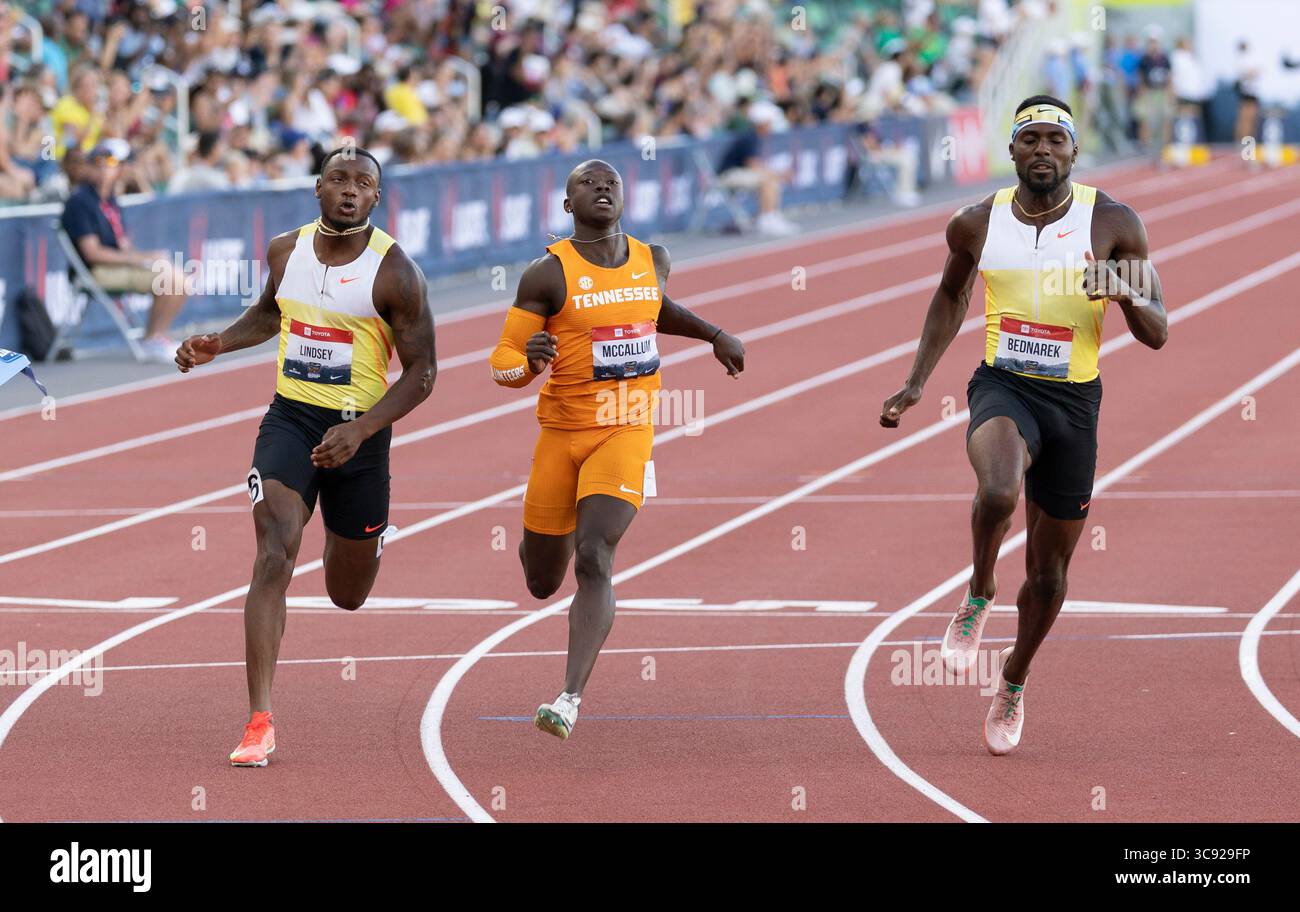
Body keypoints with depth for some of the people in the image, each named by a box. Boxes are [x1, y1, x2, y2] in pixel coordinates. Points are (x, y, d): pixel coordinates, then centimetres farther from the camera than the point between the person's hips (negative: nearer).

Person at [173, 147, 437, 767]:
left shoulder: (395, 273, -12)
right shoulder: (285, 251, 2)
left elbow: (421, 372, -10)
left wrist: (360, 431, -22)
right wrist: (217, 344, 6)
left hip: (359, 432, -2)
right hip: (290, 417, 2)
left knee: (347, 596, 13)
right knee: (274, 557, -20)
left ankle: (371, 541, 54)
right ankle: (260, 722, -22)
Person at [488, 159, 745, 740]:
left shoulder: (652, 260, 6)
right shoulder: (548, 274, -7)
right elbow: (501, 363, -8)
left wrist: (714, 335, 25)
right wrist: (529, 361, -29)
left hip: (627, 435, 1)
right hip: (561, 432, -1)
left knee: (594, 560, -21)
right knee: (542, 583, 12)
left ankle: (571, 700, -24)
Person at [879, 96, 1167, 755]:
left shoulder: (1113, 224, -6)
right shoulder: (977, 224, 0)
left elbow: (1157, 335, -4)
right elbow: (951, 296, 20)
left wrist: (1127, 294, -26)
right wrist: (917, 383, 14)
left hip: (1073, 402, 0)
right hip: (1002, 386, 0)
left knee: (1049, 568, 9)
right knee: (998, 490, -35)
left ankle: (1015, 678, 36)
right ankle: (978, 595, -5)